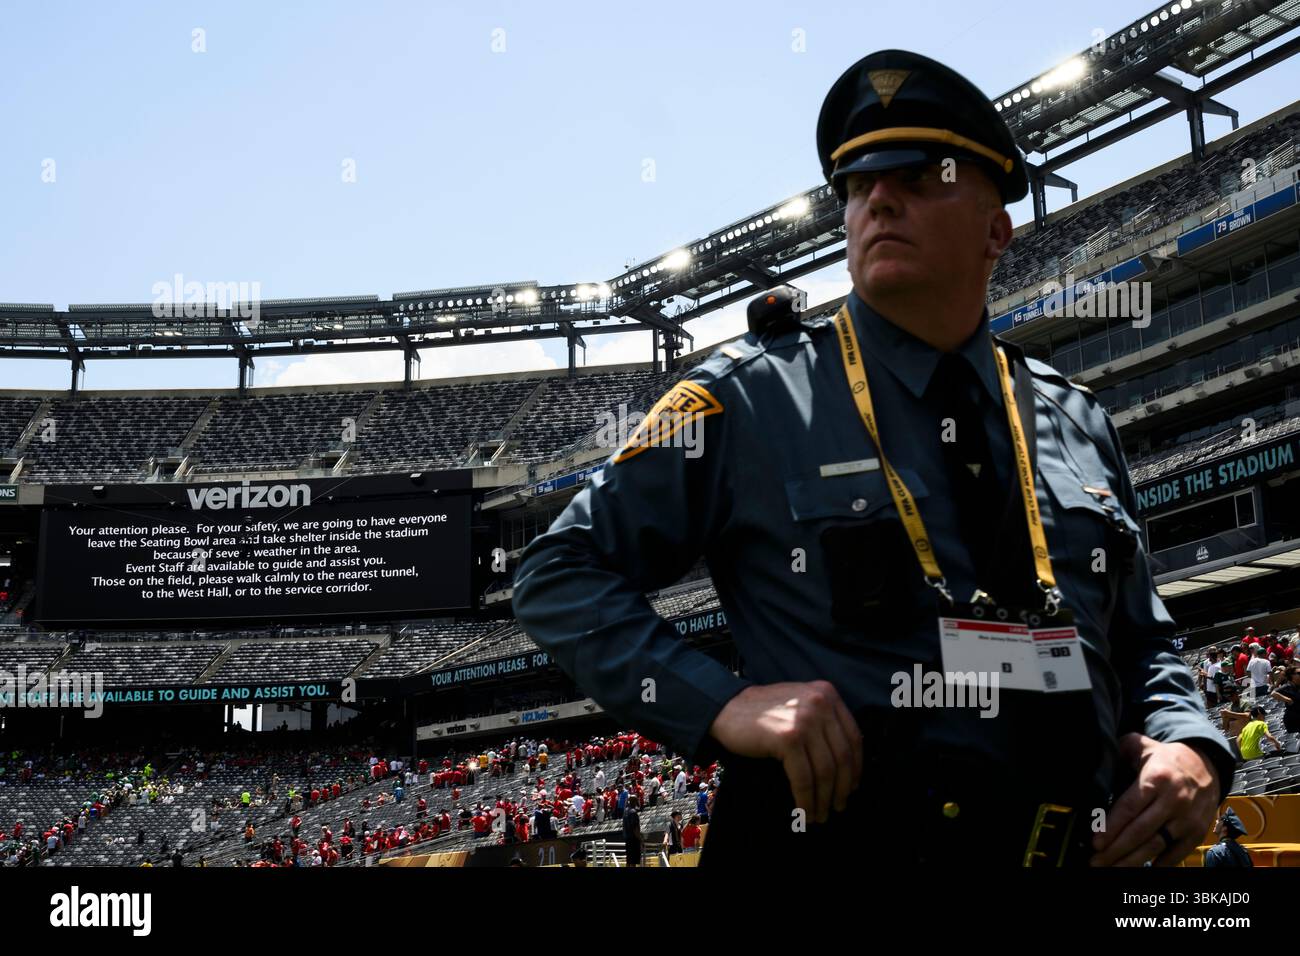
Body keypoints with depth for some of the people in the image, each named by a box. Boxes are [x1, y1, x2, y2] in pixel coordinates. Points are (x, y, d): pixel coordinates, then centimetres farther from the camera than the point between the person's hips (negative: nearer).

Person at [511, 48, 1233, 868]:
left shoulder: (1082, 427, 9)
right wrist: (721, 705, -17)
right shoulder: (751, 399, -4)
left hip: (1076, 848, 4)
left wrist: (1192, 747, -3)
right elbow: (560, 575, -3)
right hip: (838, 841, -4)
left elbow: (1144, 645, 19)